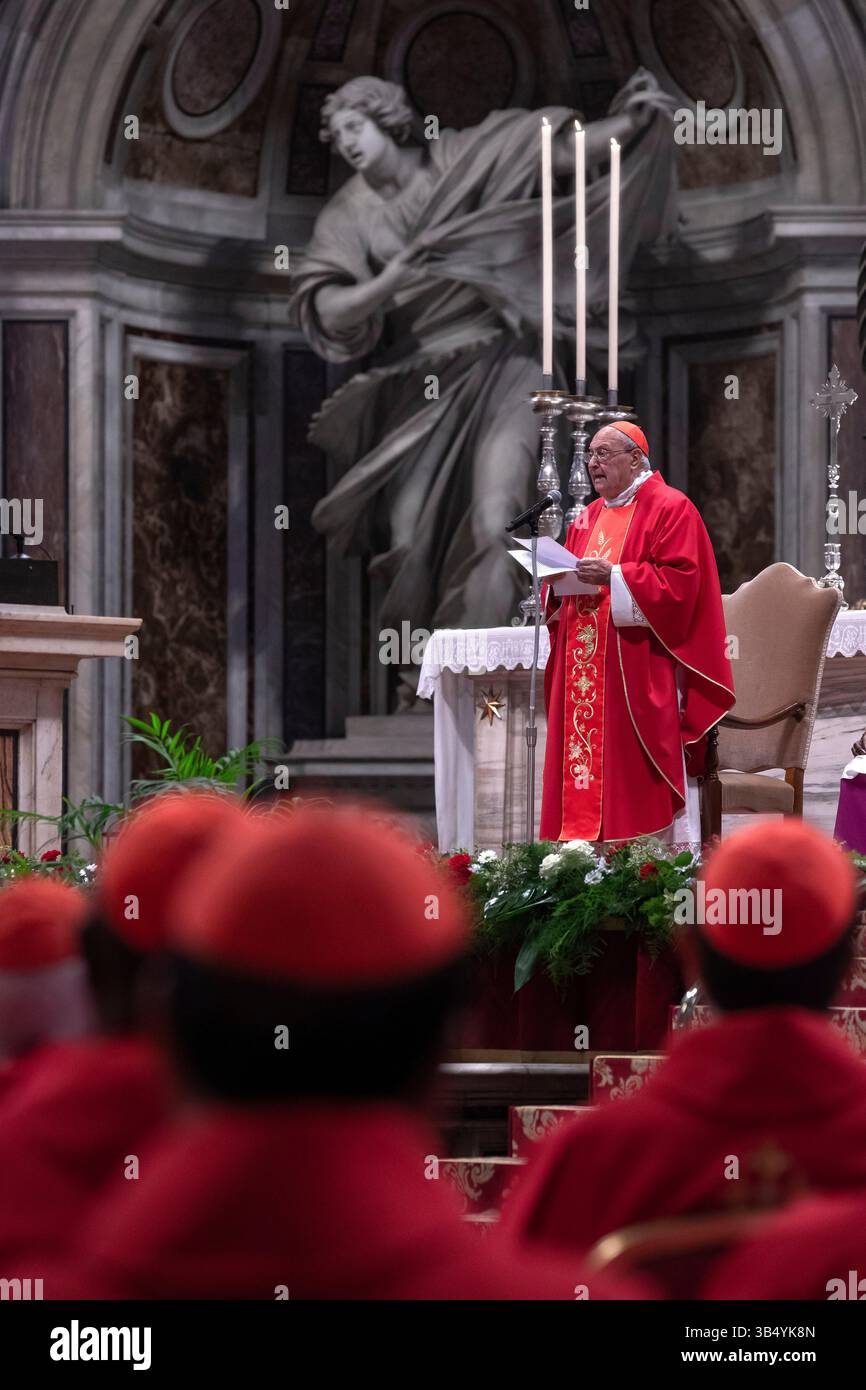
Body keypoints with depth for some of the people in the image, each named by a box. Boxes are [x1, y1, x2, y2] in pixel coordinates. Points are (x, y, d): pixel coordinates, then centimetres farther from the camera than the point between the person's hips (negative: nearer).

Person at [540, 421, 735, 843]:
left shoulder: (670, 509, -4)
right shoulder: (589, 516, 20)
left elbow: (679, 581, -15)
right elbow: (562, 581, 23)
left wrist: (614, 576, -21)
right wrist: (560, 580, -1)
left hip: (640, 673, -8)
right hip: (584, 671, 8)